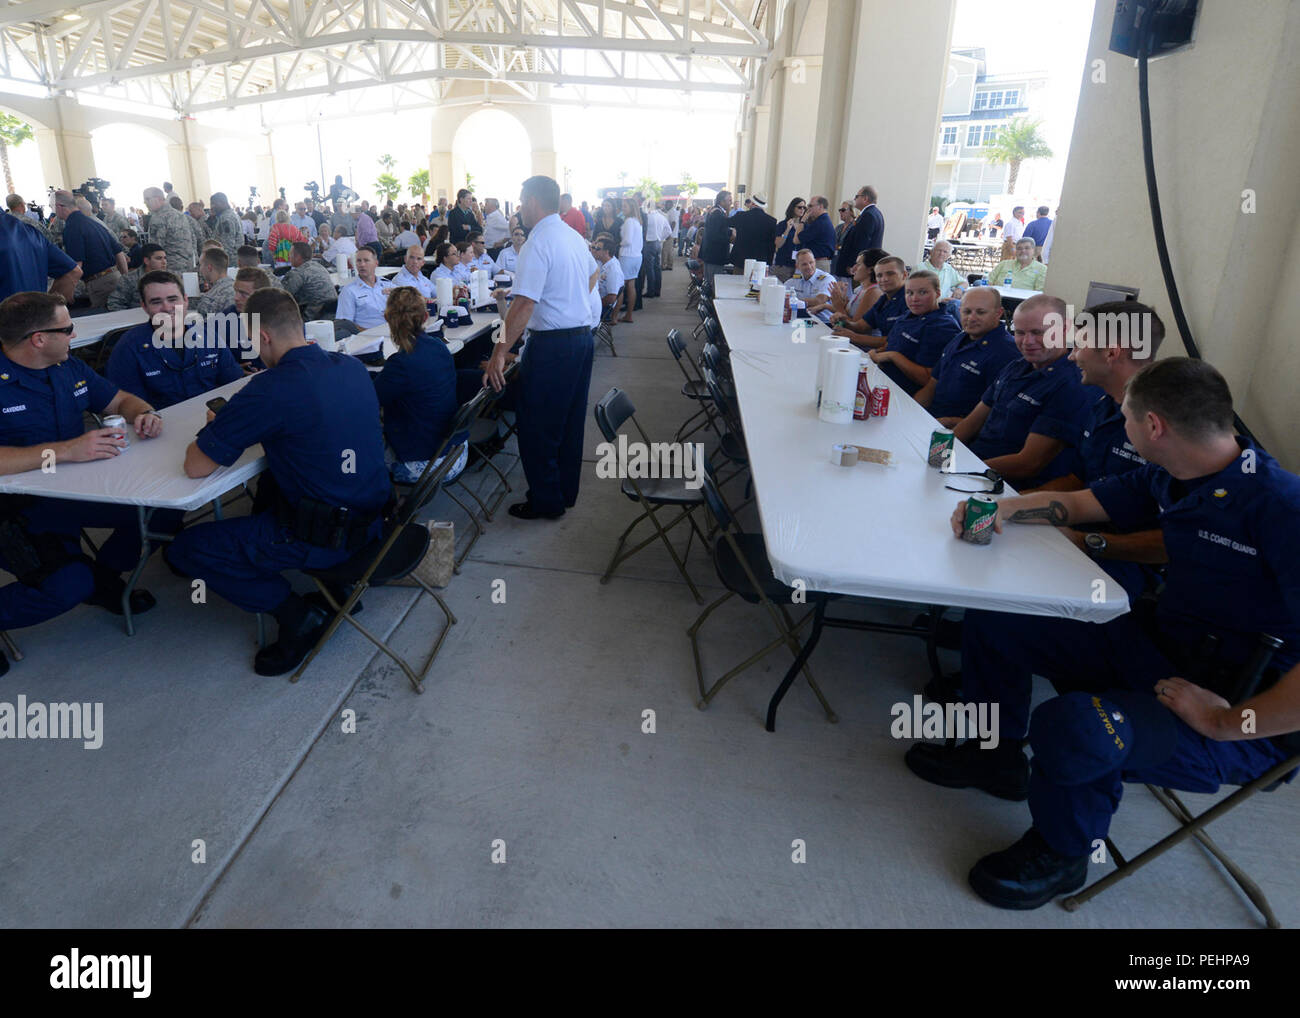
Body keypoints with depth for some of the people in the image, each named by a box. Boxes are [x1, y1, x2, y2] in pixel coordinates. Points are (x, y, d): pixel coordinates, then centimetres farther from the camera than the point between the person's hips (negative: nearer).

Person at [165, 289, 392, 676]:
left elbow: (195, 466, -15)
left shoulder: (271, 389, -22)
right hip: (374, 517, 8)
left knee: (184, 550, 6)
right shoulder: (353, 367, 0)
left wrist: (216, 428, 6)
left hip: (322, 537, -8)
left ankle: (296, 615, 3)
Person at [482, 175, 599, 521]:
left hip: (552, 344, -9)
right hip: (583, 334, 9)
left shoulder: (539, 242, -17)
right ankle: (566, 492, 30)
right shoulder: (574, 236, 10)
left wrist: (500, 352, -24)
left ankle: (545, 502, 13)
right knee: (570, 422, 17)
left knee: (538, 427, 3)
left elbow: (524, 303, -25)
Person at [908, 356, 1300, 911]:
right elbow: (1075, 503, 15)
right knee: (993, 622, 6)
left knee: (1073, 725, -36)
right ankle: (997, 756, 28)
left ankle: (1061, 853, -2)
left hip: (1248, 722, -8)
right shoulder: (1165, 477, 0)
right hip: (1158, 648, 8)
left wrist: (1227, 722, -26)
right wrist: (1002, 509, -3)